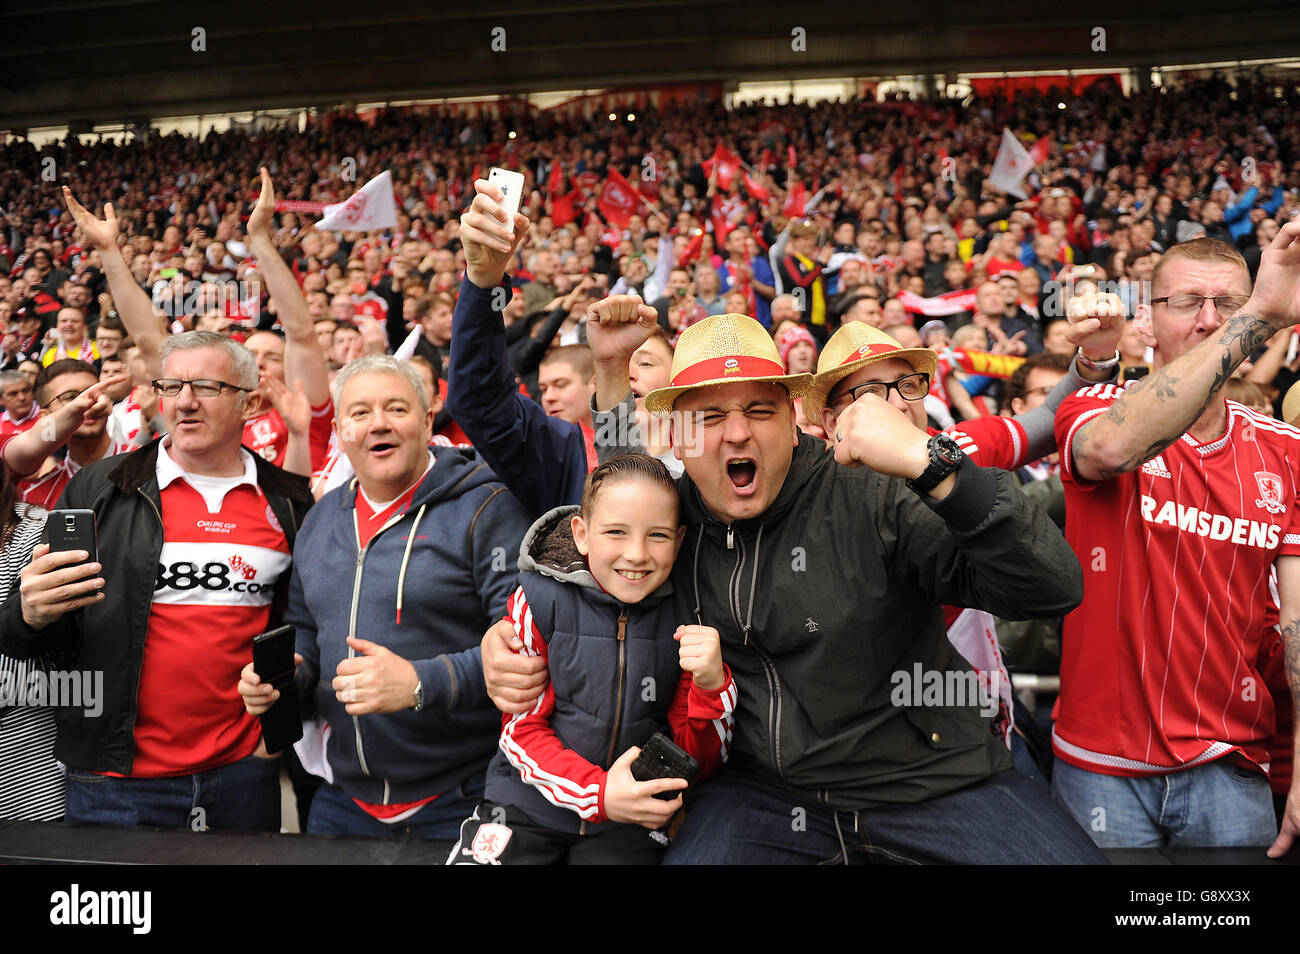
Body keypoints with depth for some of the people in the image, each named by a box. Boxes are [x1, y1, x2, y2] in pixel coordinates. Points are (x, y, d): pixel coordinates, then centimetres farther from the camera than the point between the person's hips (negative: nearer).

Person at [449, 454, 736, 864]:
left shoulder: (687, 619, -4)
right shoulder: (539, 600, -9)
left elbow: (698, 762, -2)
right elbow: (522, 731, -5)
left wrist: (711, 685, -22)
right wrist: (598, 794, -21)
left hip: (631, 820, 1)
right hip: (531, 802, 0)